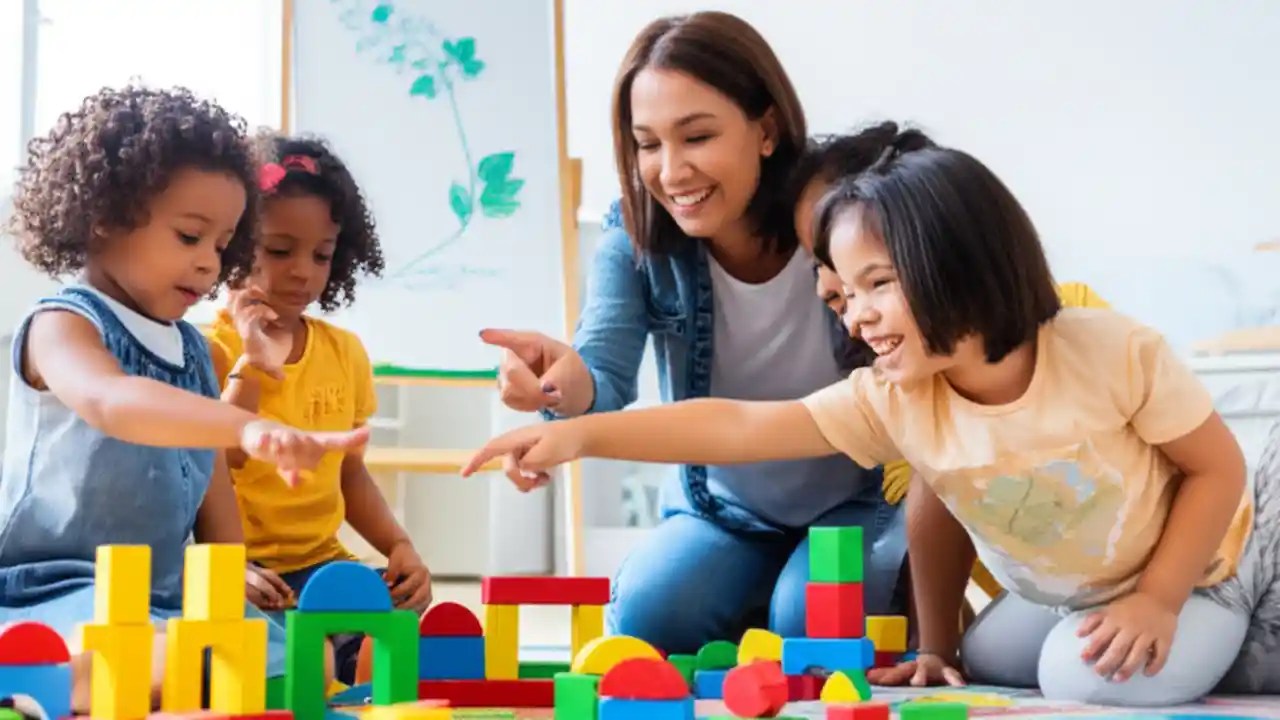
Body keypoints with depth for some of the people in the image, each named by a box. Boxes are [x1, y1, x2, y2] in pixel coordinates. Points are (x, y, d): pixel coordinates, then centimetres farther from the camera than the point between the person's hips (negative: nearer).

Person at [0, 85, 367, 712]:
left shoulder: (192, 350, 14)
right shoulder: (62, 326, -10)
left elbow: (209, 480, 19)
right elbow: (111, 402, -34)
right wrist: (250, 429, -50)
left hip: (161, 595, 9)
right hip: (54, 590, -9)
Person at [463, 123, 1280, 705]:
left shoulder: (1113, 351, -32)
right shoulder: (894, 400, -24)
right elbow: (740, 427, -30)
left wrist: (1155, 600, -27)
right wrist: (580, 434, -38)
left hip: (1207, 562, -6)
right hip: (1074, 595, 6)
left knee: (1095, 675, -26)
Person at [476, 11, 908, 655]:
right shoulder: (632, 239, -16)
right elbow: (607, 378, -31)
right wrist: (570, 384, -56)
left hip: (856, 504, -2)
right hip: (720, 512, 2)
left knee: (809, 624, -28)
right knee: (643, 618, -23)